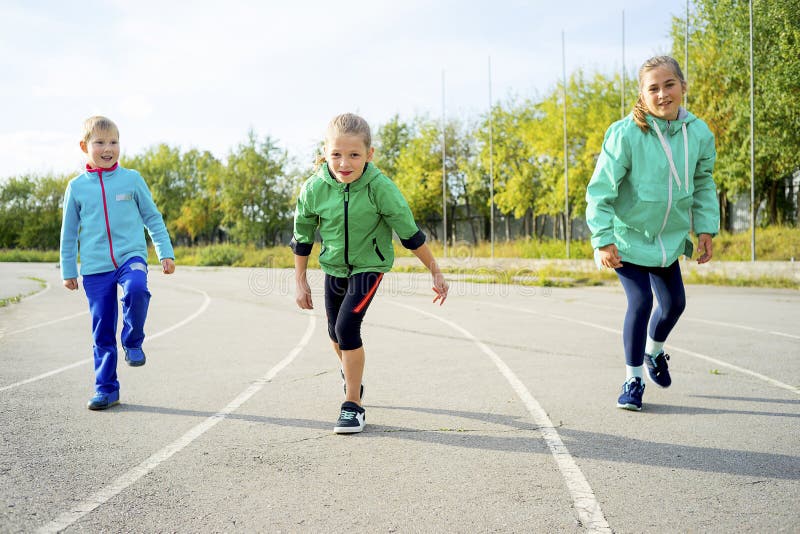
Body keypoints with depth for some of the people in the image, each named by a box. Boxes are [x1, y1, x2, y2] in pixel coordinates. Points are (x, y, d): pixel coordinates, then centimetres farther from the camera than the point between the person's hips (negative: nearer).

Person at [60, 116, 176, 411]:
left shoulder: (131, 179, 3)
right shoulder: (77, 187, 5)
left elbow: (153, 218, 10)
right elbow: (69, 233, 13)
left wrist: (165, 253, 5)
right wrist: (68, 270, 13)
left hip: (131, 256, -1)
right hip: (95, 267, 1)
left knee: (136, 290, -34)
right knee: (102, 332, 4)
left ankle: (133, 342, -8)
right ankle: (106, 389, 16)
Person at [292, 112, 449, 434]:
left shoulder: (380, 188, -25)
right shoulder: (314, 189, -18)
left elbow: (410, 234, -15)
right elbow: (302, 237, -3)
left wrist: (435, 272, -10)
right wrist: (300, 281, 1)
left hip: (369, 266, -4)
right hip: (333, 268, 4)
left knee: (347, 325, -20)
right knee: (335, 332, 19)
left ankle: (353, 405, -7)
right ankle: (351, 376, 51)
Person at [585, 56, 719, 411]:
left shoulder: (698, 133, -7)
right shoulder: (626, 133, -23)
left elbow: (703, 184, 8)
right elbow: (600, 188, -19)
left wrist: (705, 228, 4)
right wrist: (603, 240, -21)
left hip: (668, 236, 6)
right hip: (628, 235, -5)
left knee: (674, 302, 14)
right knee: (640, 302, -14)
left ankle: (654, 350, 46)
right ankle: (633, 380, 6)